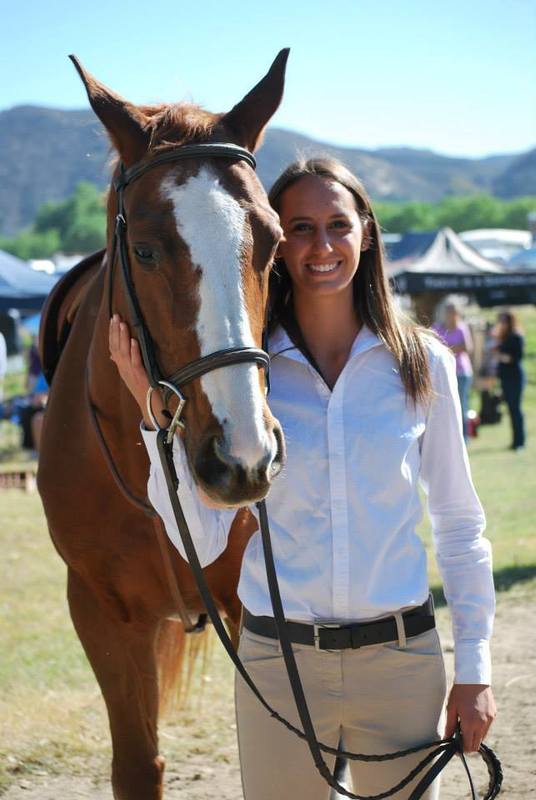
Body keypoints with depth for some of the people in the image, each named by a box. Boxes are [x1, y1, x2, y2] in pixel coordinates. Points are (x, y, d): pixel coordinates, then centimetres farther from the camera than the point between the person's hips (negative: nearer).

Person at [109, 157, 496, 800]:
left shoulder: (423, 362, -1)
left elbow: (459, 526, 5)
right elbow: (200, 542, -7)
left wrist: (475, 670, 2)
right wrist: (154, 408, -15)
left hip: (402, 659, 1)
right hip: (278, 663, -1)